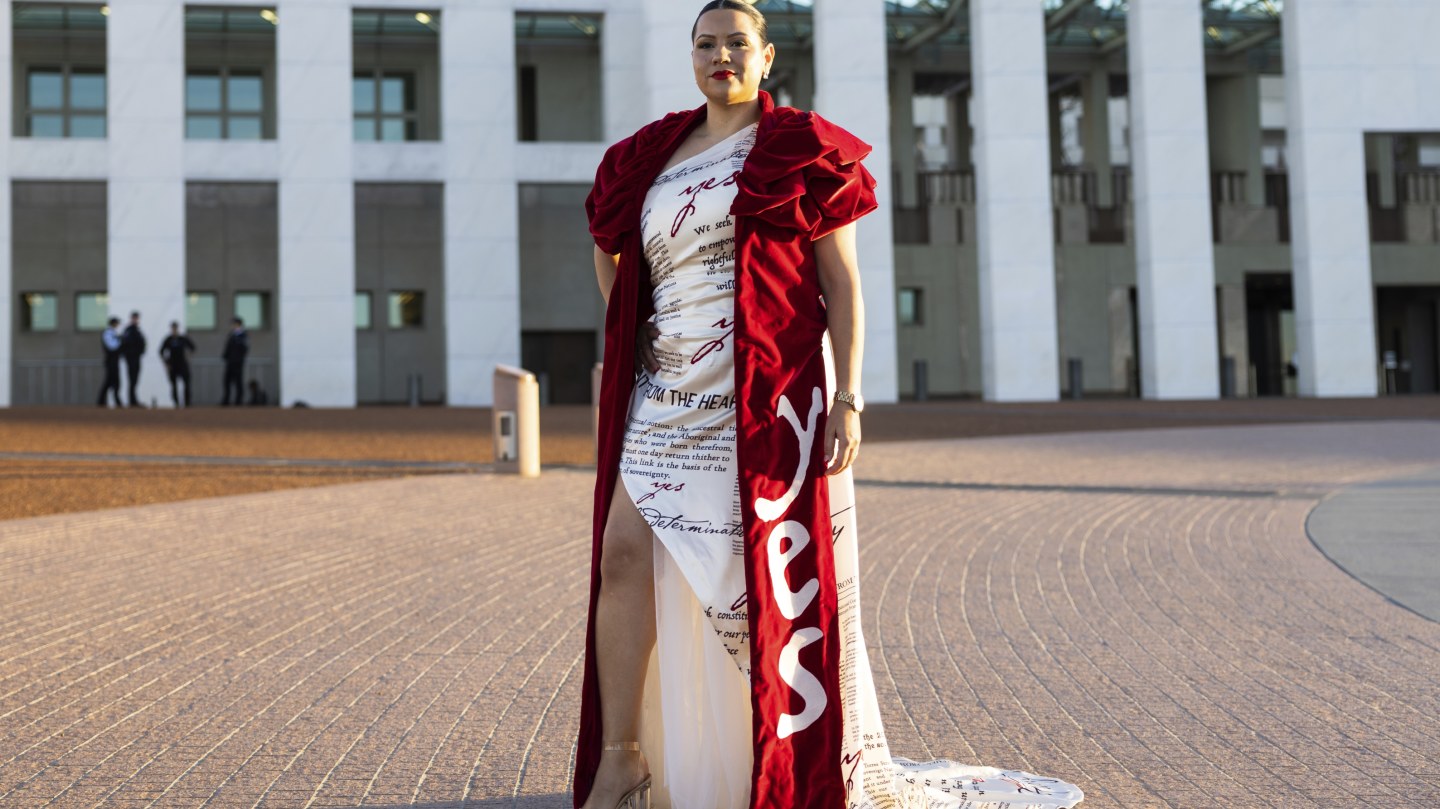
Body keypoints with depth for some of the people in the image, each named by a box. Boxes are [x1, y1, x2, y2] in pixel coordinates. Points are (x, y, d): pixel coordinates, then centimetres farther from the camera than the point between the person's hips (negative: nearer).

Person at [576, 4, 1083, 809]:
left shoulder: (799, 148, 2)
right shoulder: (654, 155, 15)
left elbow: (842, 282, -3)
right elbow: (610, 242, 30)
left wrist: (847, 397, -12)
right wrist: (626, 338, 17)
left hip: (767, 398, -4)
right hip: (667, 400, 5)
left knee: (776, 578, -1)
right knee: (624, 555, -8)